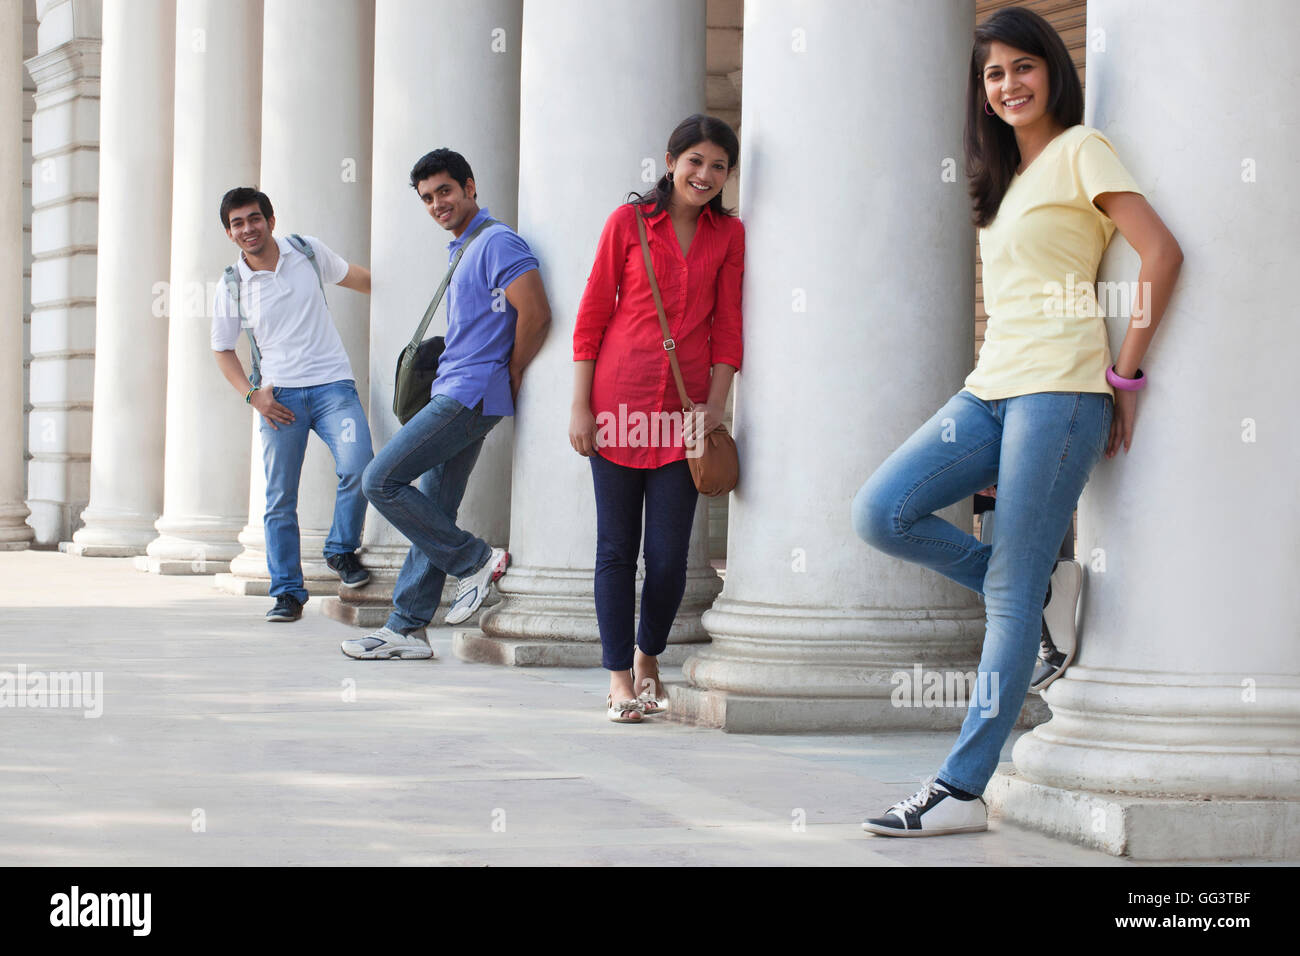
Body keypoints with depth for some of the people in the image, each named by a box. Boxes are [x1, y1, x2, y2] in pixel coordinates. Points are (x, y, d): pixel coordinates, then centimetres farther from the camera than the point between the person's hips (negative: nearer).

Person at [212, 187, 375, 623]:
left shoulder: (307, 251, 4)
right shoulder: (231, 288, 2)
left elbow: (352, 276, 21)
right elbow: (223, 350, 12)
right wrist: (252, 395, -1)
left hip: (332, 384, 0)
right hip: (280, 396, 0)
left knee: (358, 466, -22)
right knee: (280, 497, -3)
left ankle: (341, 550, 2)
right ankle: (288, 593, 7)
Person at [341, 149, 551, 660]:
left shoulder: (497, 242, -11)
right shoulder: (463, 250, 21)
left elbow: (536, 314, -20)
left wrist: (509, 378, -9)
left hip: (469, 396, -10)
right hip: (454, 397, 10)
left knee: (380, 481, -11)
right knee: (433, 513, 9)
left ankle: (476, 559, -5)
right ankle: (406, 629, 12)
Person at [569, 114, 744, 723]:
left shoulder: (729, 234, 9)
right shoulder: (629, 222, 2)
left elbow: (728, 326, 8)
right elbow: (591, 317, 3)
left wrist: (716, 402, -3)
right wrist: (580, 406, -2)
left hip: (684, 411, 2)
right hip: (620, 399, -1)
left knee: (669, 555, 0)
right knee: (616, 548, 2)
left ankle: (648, 659, 24)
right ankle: (619, 678, 12)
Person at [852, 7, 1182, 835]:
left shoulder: (1079, 151, -2)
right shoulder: (1011, 176, 22)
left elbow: (1162, 253, -12)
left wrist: (1125, 374, -11)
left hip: (1058, 390, -8)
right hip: (992, 387, 8)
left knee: (1011, 593, -8)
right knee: (882, 513, -11)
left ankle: (963, 789, -6)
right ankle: (1050, 592, 5)